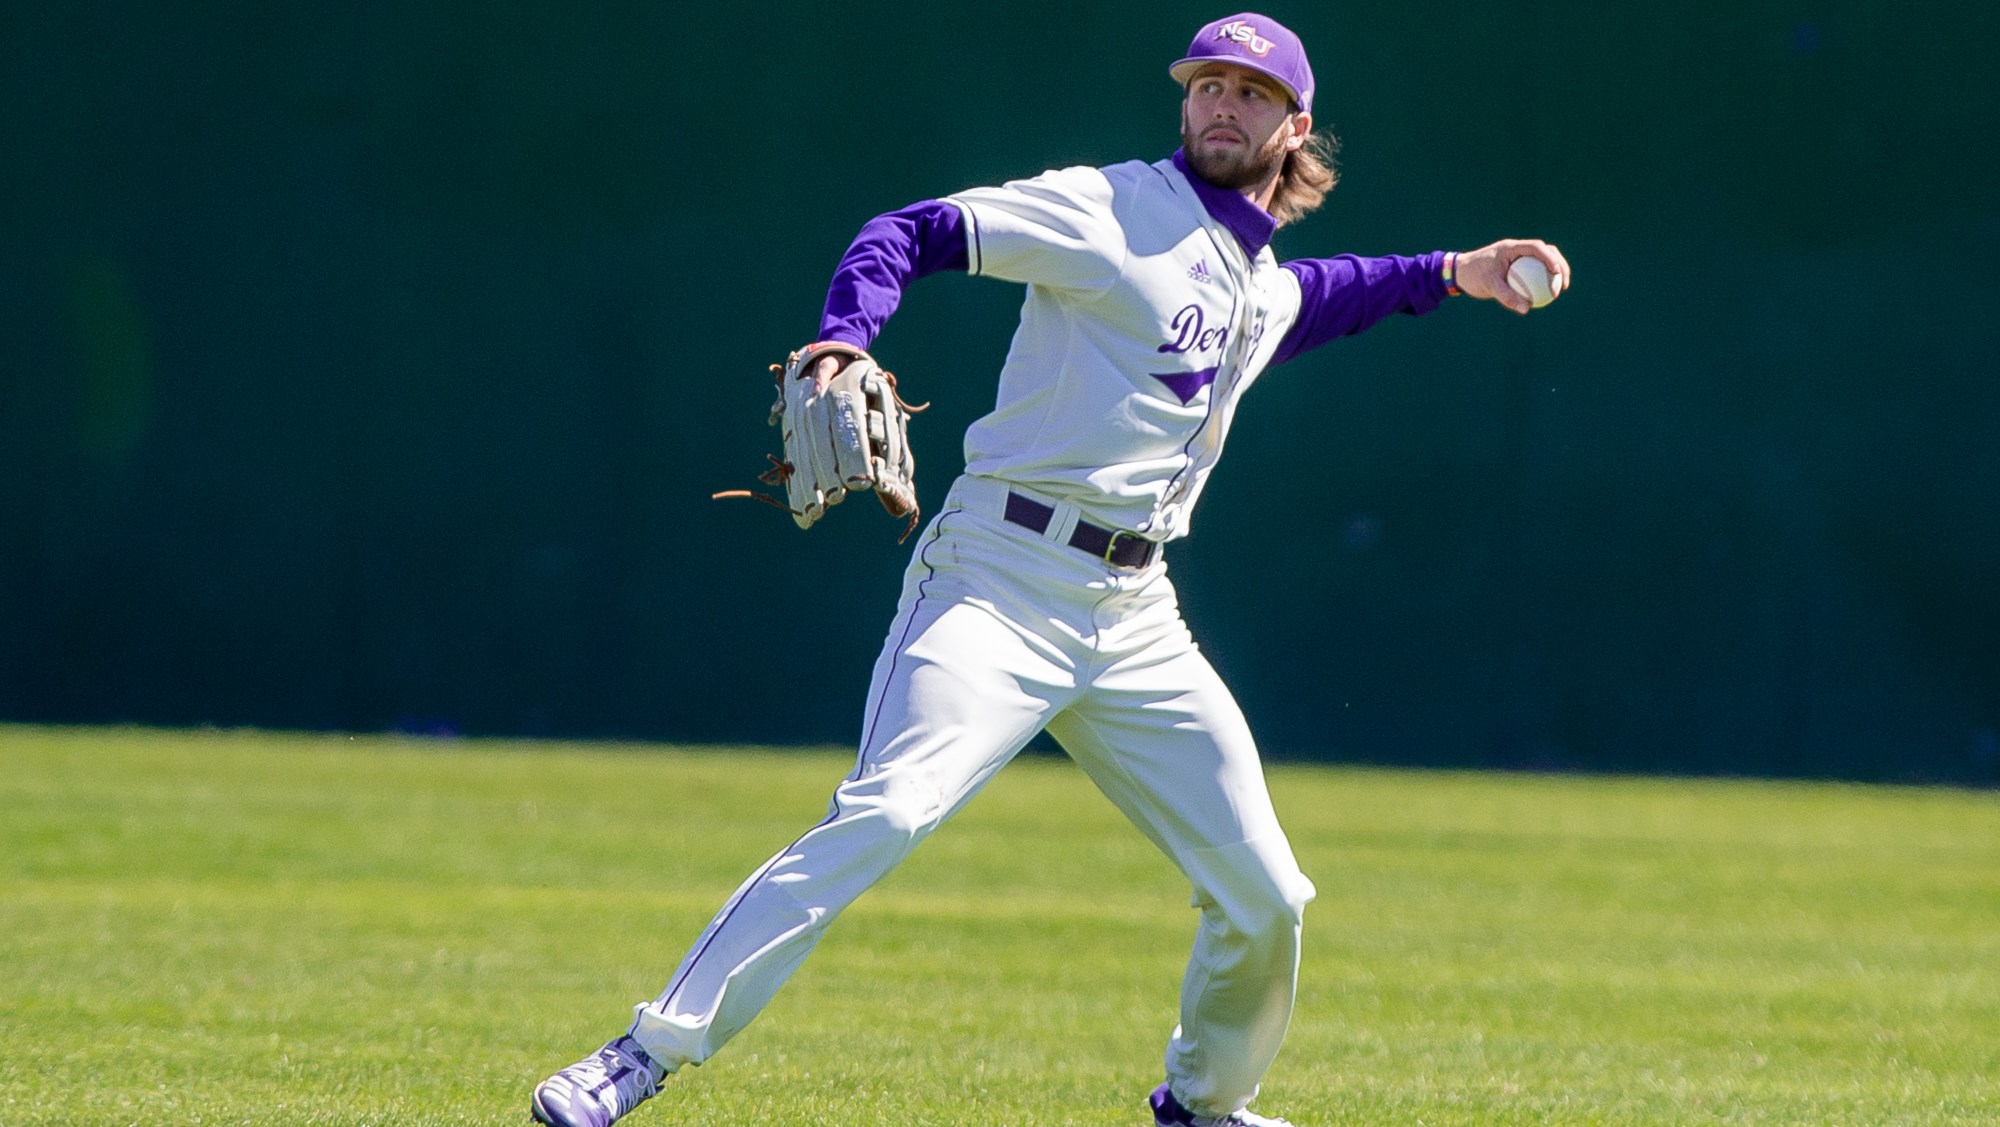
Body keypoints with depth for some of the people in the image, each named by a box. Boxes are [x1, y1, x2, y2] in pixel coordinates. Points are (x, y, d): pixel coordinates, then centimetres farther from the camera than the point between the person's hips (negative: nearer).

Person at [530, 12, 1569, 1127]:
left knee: (1265, 898, 4)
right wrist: (843, 345, -27)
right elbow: (914, 232, -10)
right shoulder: (1113, 209, -3)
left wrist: (1449, 275, 37)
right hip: (1002, 580, -7)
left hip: (1136, 618, 7)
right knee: (881, 816, -26)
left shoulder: (1265, 292, 20)